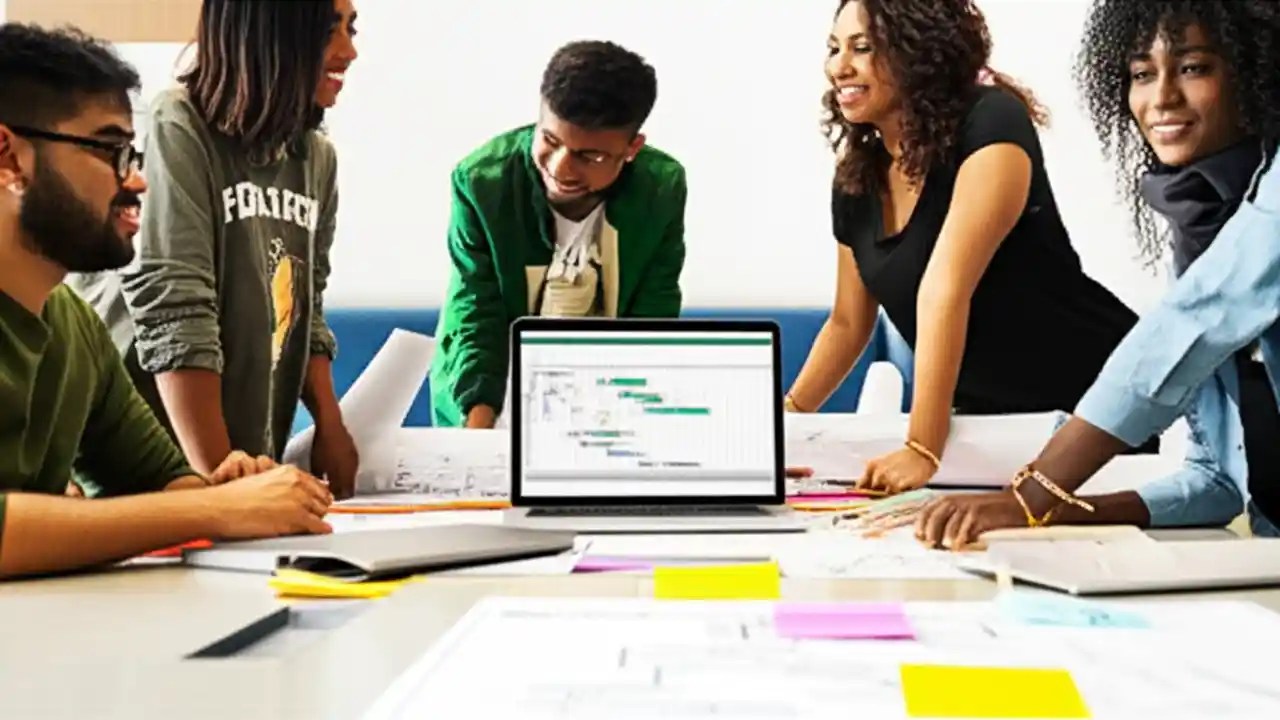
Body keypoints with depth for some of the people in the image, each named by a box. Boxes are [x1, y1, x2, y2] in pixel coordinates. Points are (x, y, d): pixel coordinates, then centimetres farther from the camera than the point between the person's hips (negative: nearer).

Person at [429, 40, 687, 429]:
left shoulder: (662, 189, -13)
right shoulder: (481, 180, -17)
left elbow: (652, 324, -7)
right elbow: (474, 317, -15)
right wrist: (477, 430, -28)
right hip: (497, 394, -1)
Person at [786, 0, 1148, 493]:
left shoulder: (992, 125, -22)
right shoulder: (857, 176, 0)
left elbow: (943, 290, -32)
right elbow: (848, 322, 11)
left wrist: (923, 449, -38)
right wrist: (787, 415, 0)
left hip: (1095, 400, -6)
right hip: (986, 412, 6)